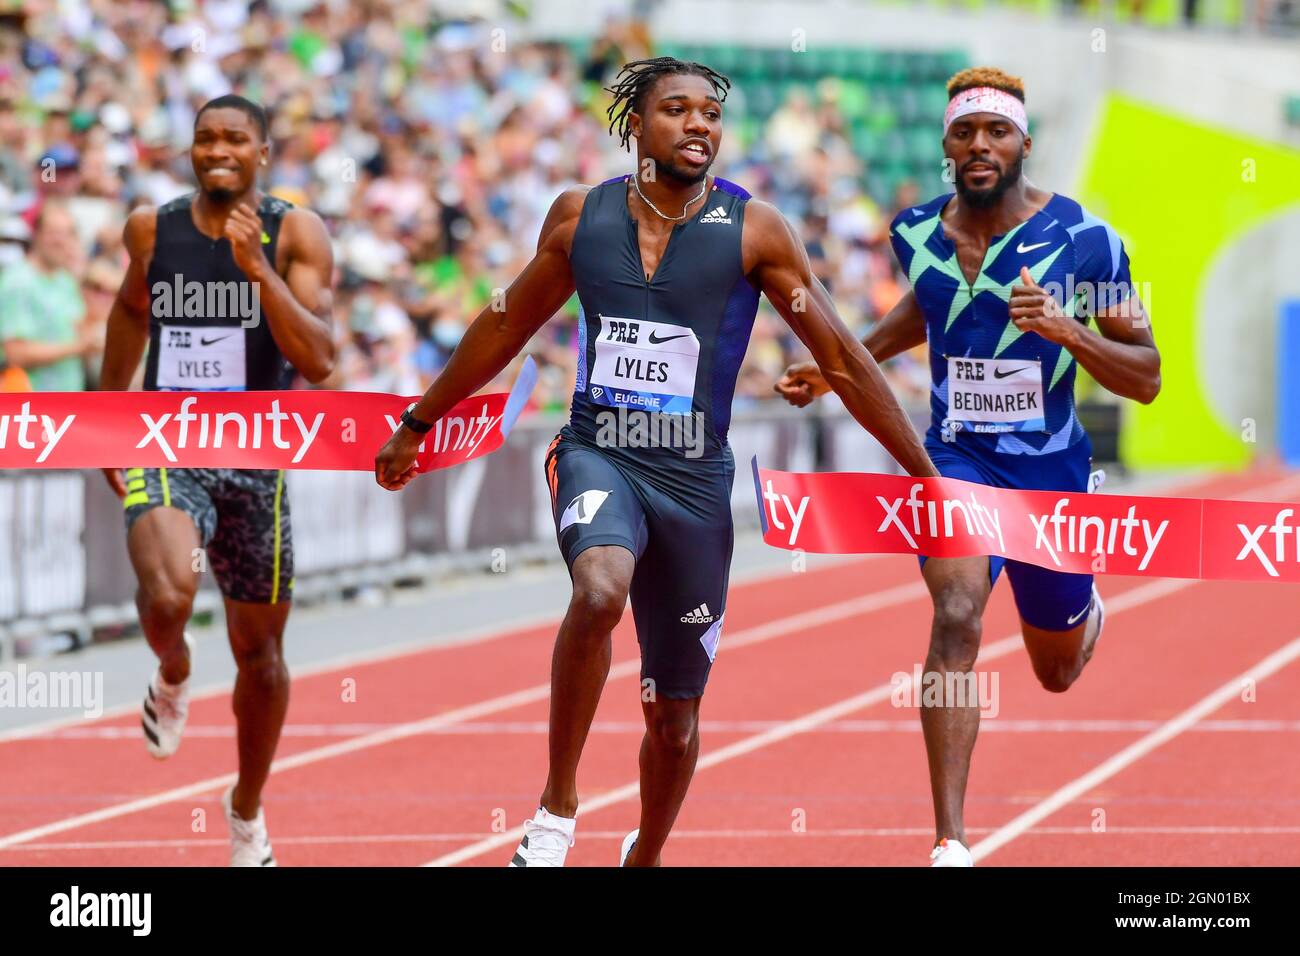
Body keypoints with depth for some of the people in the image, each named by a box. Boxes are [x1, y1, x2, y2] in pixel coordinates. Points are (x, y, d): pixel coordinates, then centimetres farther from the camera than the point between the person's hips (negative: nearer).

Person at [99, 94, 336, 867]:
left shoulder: (296, 235, -8)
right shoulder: (153, 228, 0)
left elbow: (318, 361, -18)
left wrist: (258, 269, -26)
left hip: (256, 460, 0)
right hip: (166, 449, 0)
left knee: (259, 650, 11)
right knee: (168, 597, -30)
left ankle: (249, 810, 35)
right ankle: (173, 674, 8)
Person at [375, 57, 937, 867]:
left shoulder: (753, 231, -6)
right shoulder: (582, 216, 0)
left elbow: (844, 362, -2)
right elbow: (507, 326, 15)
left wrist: (926, 475, -3)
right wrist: (418, 424, 23)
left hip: (694, 480, 0)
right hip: (598, 455, 0)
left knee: (675, 716, 10)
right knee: (600, 591, -35)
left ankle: (646, 856, 38)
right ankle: (558, 808, -22)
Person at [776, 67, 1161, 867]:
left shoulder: (1084, 240, -14)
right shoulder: (917, 232, -4)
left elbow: (1146, 379, -11)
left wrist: (1066, 330, -27)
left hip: (1052, 466, -1)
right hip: (956, 458, 1)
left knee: (1058, 671, 18)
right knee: (958, 616, -26)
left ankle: (1086, 608, 59)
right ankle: (951, 842, -28)